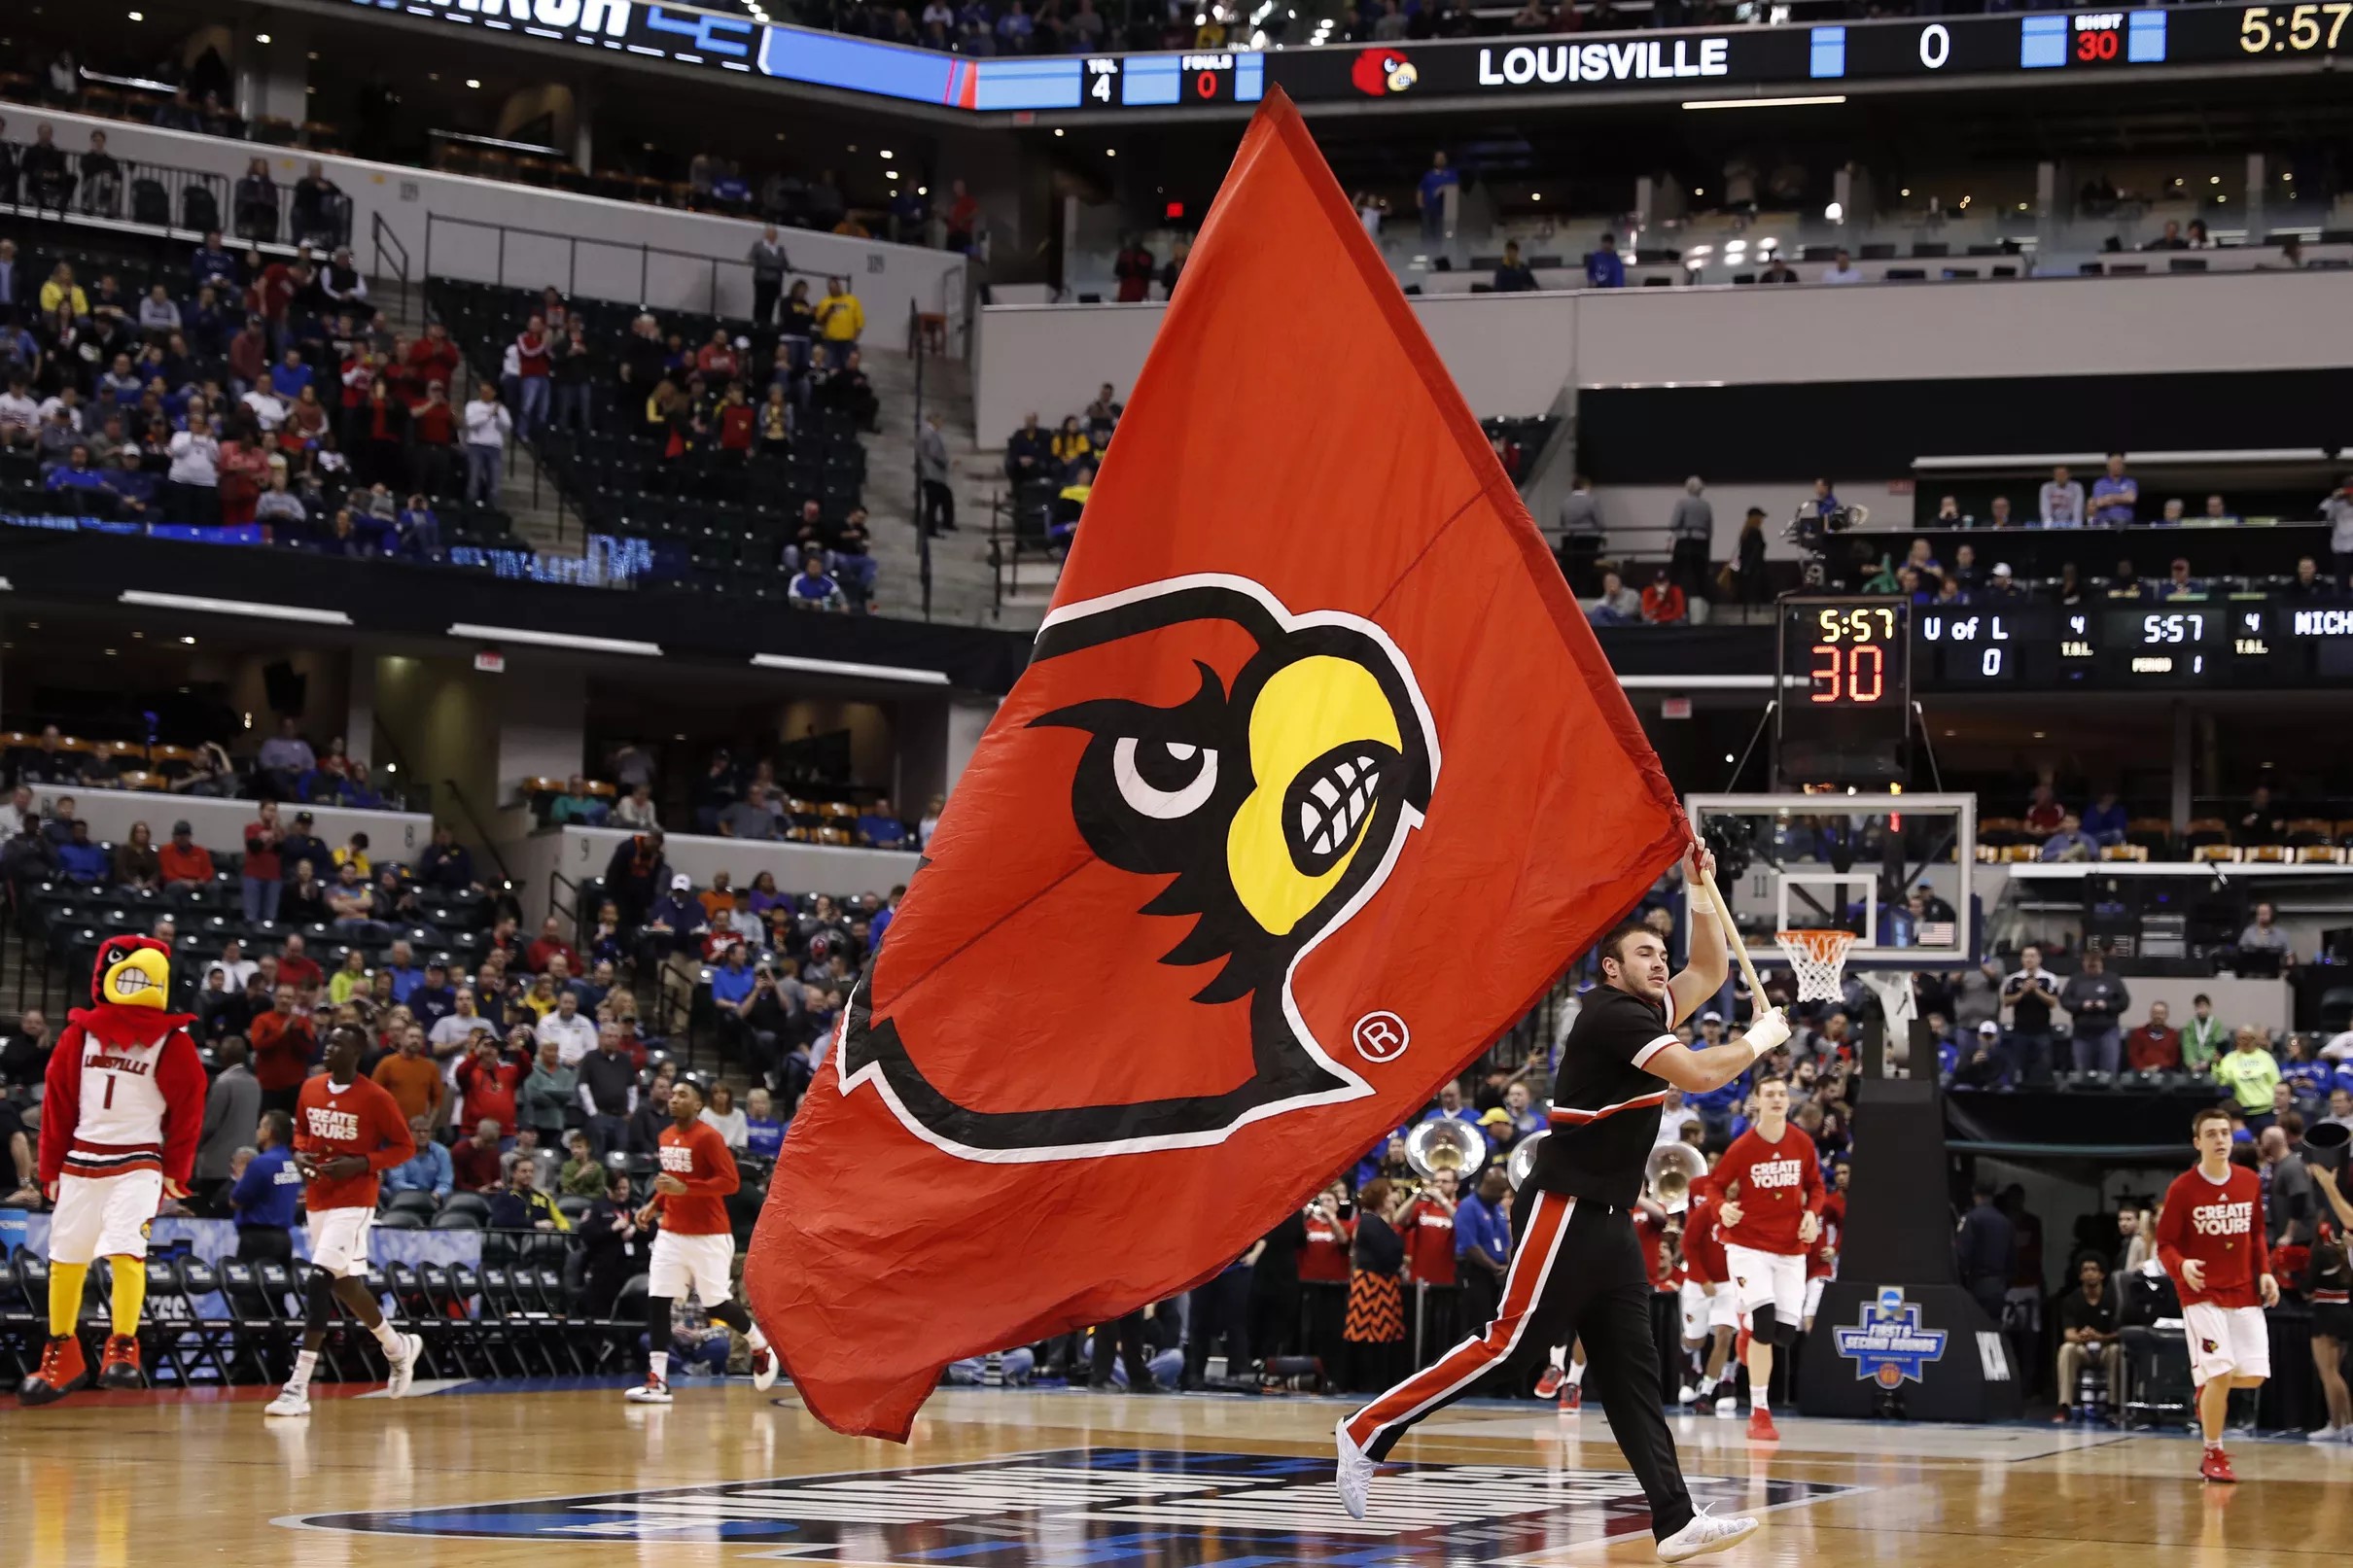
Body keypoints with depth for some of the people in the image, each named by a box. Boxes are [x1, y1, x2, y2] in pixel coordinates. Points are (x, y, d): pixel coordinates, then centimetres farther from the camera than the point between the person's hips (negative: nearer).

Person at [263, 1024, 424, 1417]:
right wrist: (300, 1153, 0)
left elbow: (405, 1147, -6)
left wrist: (361, 1163, -18)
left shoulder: (374, 1097, -11)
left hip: (353, 1201, -7)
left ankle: (298, 1388, -19)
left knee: (320, 1281, -18)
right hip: (317, 1199, 7)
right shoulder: (310, 1088, 7)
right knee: (343, 1285, 16)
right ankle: (398, 1347, 41)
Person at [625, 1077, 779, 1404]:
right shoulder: (666, 1137, 10)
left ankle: (761, 1345, 29)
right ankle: (657, 1380, -8)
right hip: (672, 1233, 7)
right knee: (656, 1300, -7)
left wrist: (685, 1189, -28)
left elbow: (730, 1181, -20)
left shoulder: (708, 1137, -14)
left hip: (708, 1236, -7)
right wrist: (655, 1203, 10)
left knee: (716, 1304, 1)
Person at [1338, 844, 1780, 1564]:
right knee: (1506, 1342, -11)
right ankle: (1367, 1431, -3)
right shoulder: (1610, 1013, -12)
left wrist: (1701, 887, 15)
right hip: (1562, 1208, -9)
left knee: (1630, 1373, 3)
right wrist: (1760, 1039, -3)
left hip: (1609, 1220, 9)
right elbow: (1699, 1075, -19)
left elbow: (1711, 969, 27)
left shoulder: (1645, 1014, 15)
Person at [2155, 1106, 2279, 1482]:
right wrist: (2182, 1266, -26)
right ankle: (2213, 1455, 2)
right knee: (2220, 1373, -14)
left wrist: (2265, 1272, 1)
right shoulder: (2182, 1189, -8)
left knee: (2254, 1374, -2)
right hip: (2202, 1294, -4)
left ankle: (2206, 1391, 32)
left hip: (2244, 1293, 4)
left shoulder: (2250, 1182, 5)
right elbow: (2165, 1245, -5)